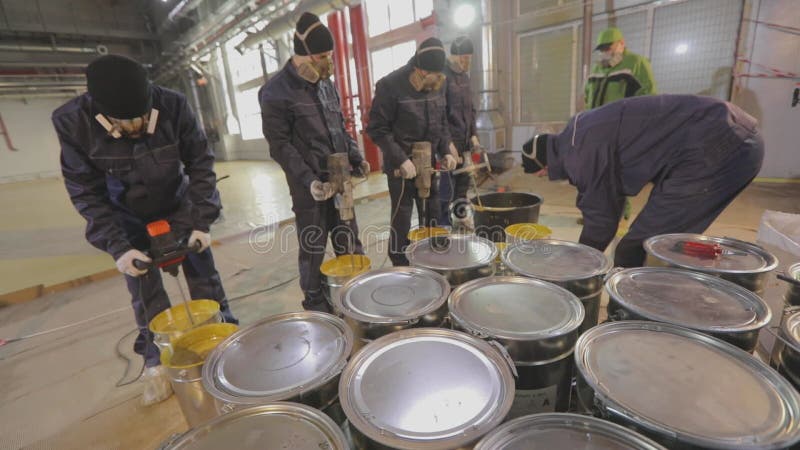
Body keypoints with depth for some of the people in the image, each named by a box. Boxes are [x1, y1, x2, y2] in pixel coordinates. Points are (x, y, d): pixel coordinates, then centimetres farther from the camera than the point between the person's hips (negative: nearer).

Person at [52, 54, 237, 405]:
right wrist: (117, 246, -24)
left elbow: (201, 163, -16)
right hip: (128, 218, 0)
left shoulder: (172, 105, -26)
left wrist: (202, 222, -20)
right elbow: (85, 192, -16)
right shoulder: (72, 122, -24)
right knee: (144, 294, 3)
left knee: (203, 276, 5)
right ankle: (157, 362, 20)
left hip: (178, 206, 0)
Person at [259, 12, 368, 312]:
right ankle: (315, 306, 25)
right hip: (309, 187, -6)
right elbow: (280, 145, -12)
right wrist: (308, 180, -20)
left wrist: (356, 158, 4)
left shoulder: (327, 84, 12)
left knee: (350, 245, 14)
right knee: (313, 250, 6)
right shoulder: (276, 92, -10)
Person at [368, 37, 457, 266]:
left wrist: (446, 151, -1)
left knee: (432, 217, 14)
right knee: (401, 220, 1)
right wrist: (401, 160, -22)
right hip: (401, 165, -6)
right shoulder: (390, 85, -14)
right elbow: (377, 129, -15)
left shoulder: (437, 85, 5)